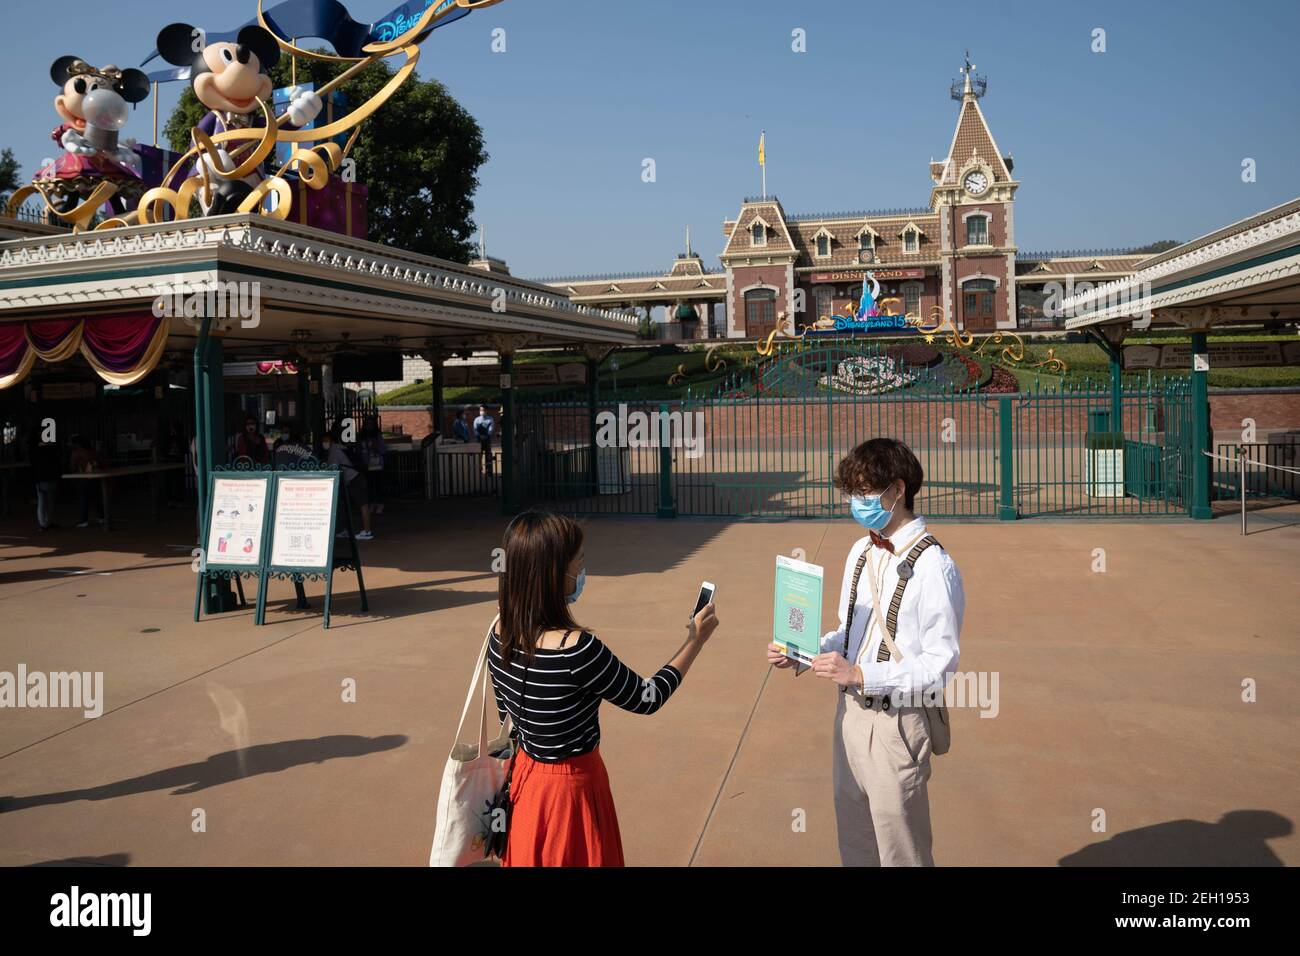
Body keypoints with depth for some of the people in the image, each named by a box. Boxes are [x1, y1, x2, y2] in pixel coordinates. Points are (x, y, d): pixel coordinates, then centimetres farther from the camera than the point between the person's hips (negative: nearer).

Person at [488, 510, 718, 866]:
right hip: (571, 787, -6)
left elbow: (507, 712, 6)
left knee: (534, 857, 24)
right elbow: (647, 699, -16)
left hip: (525, 778, 7)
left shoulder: (501, 634, -9)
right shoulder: (576, 648, -31)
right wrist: (696, 640, -5)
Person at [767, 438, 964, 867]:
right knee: (854, 844, 22)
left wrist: (859, 675, -25)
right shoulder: (861, 552, 7)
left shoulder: (932, 566, -18)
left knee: (901, 850, 9)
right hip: (851, 713, 8)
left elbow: (941, 665, -18)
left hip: (896, 723, -7)